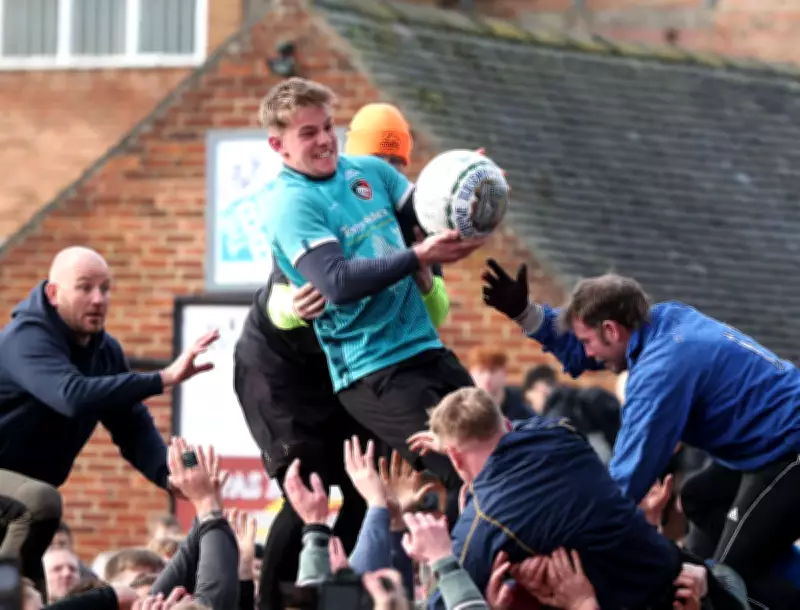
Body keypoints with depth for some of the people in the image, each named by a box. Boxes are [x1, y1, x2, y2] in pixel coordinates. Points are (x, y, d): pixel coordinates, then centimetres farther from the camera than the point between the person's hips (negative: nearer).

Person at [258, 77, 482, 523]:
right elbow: (338, 282, -21)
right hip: (373, 369, -7)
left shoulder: (368, 170, 12)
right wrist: (418, 256, -27)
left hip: (426, 347, 7)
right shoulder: (289, 202, -10)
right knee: (464, 477, -16)